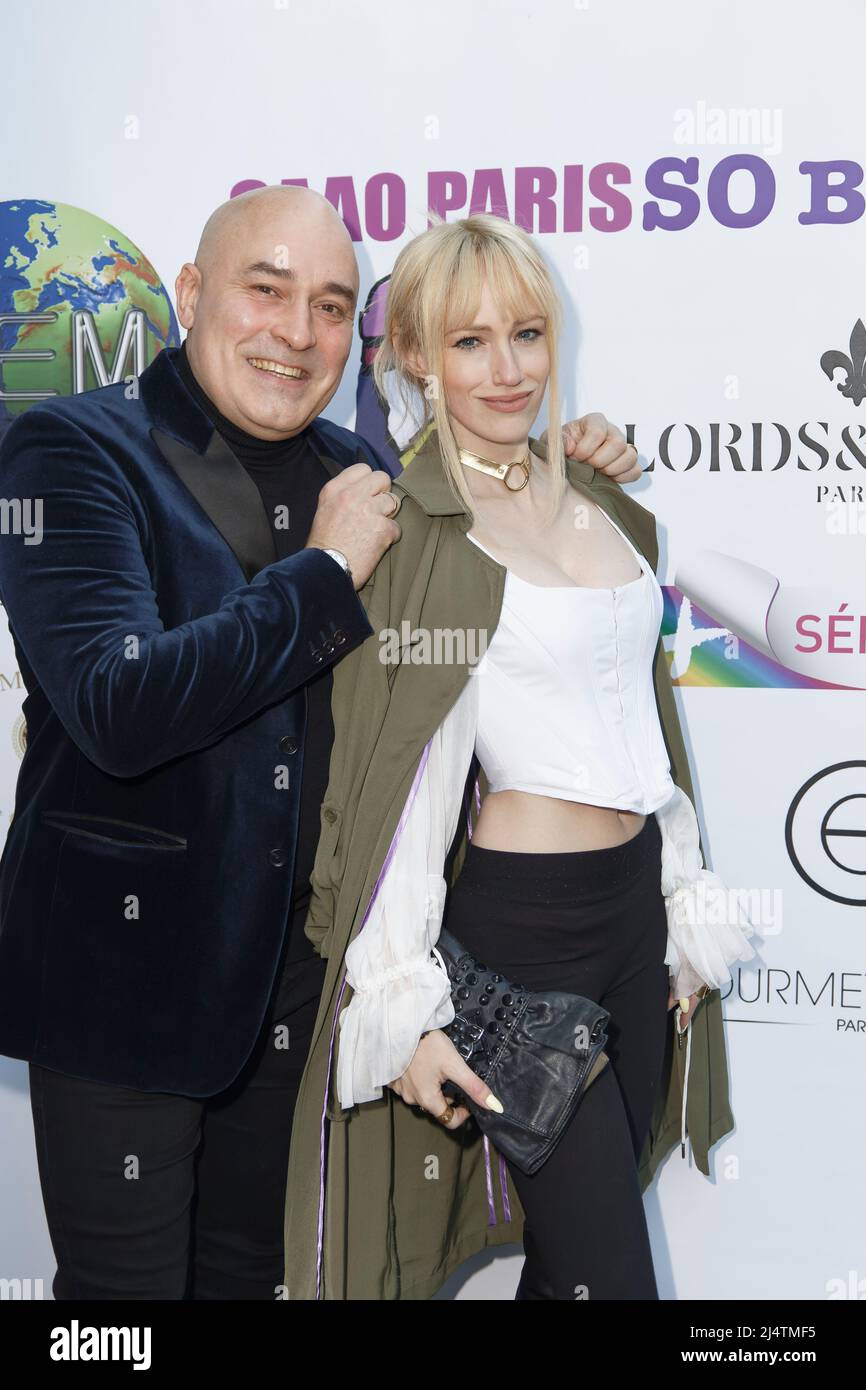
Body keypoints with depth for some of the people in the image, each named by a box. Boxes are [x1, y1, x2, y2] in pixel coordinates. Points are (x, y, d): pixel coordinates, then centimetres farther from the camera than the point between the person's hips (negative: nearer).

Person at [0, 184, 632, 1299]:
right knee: (129, 1283, 8)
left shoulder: (352, 470, 5)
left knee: (253, 1266, 21)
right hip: (126, 967, -5)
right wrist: (329, 568, -21)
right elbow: (119, 707, -26)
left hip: (301, 958, 6)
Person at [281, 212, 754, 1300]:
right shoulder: (409, 531, -11)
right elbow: (394, 780, -14)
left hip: (635, 903, 7)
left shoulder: (606, 509, 10)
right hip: (516, 924, -7)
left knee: (574, 1251, 16)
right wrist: (404, 1008, -17)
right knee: (608, 1270, -2)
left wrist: (684, 918, 18)